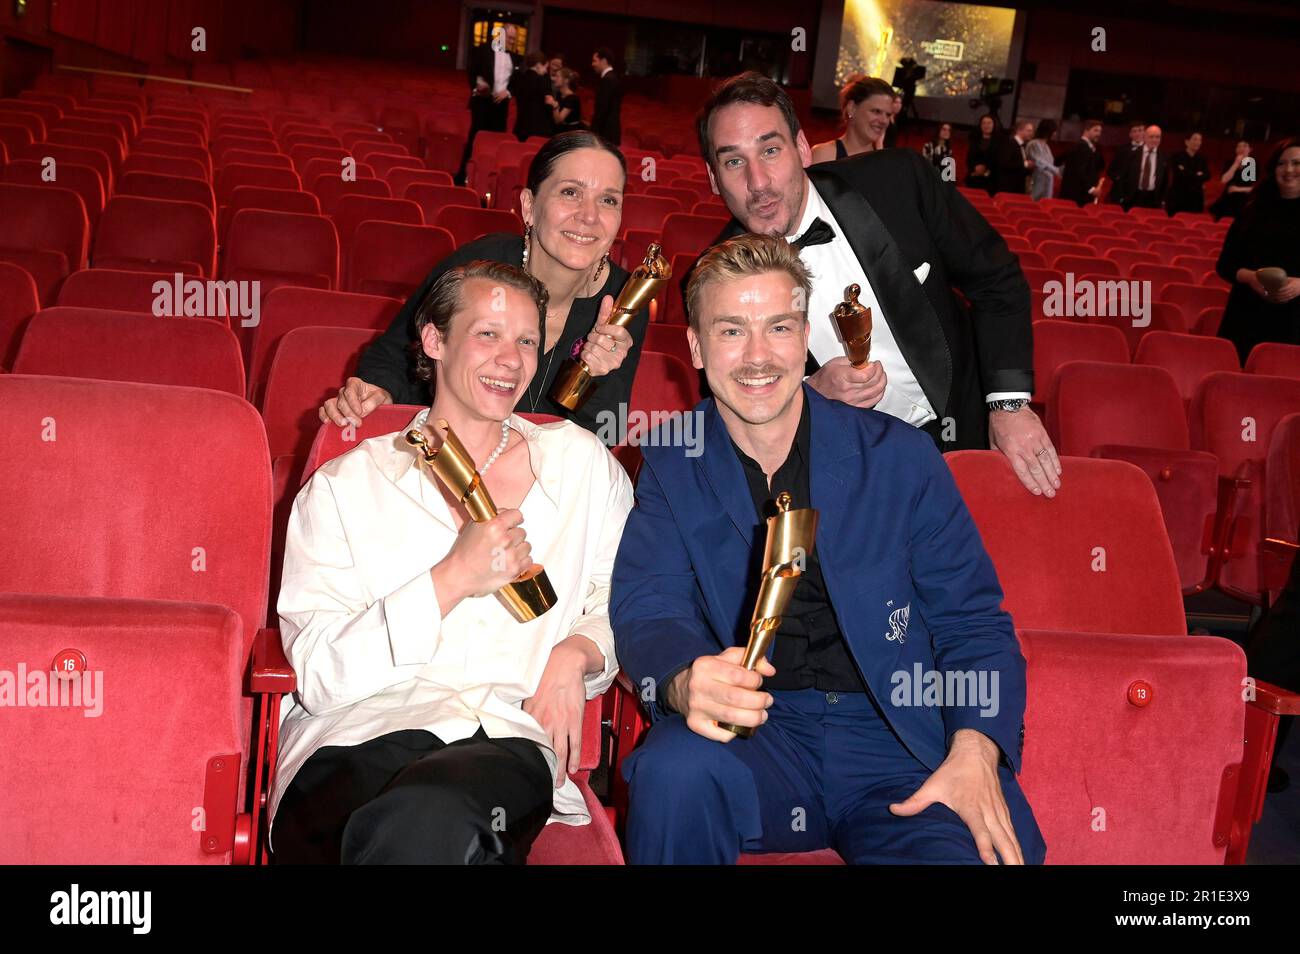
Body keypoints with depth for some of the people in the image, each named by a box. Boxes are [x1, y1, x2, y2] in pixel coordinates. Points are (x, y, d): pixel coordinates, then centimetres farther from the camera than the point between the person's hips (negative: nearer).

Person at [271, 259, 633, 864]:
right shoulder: (344, 485, 10)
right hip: (361, 739, 0)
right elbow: (318, 677, 0)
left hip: (508, 740, 1)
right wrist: (452, 580, -10)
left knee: (427, 817, -36)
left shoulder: (580, 462, 17)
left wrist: (579, 653, 0)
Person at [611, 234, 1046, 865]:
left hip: (896, 742, -1)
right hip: (751, 734, 1)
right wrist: (685, 683, -30)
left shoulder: (898, 458, 4)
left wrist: (975, 751, -14)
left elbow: (971, 622, 5)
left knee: (966, 850, -29)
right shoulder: (672, 468, 6)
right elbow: (647, 609, -5)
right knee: (674, 769, -31)